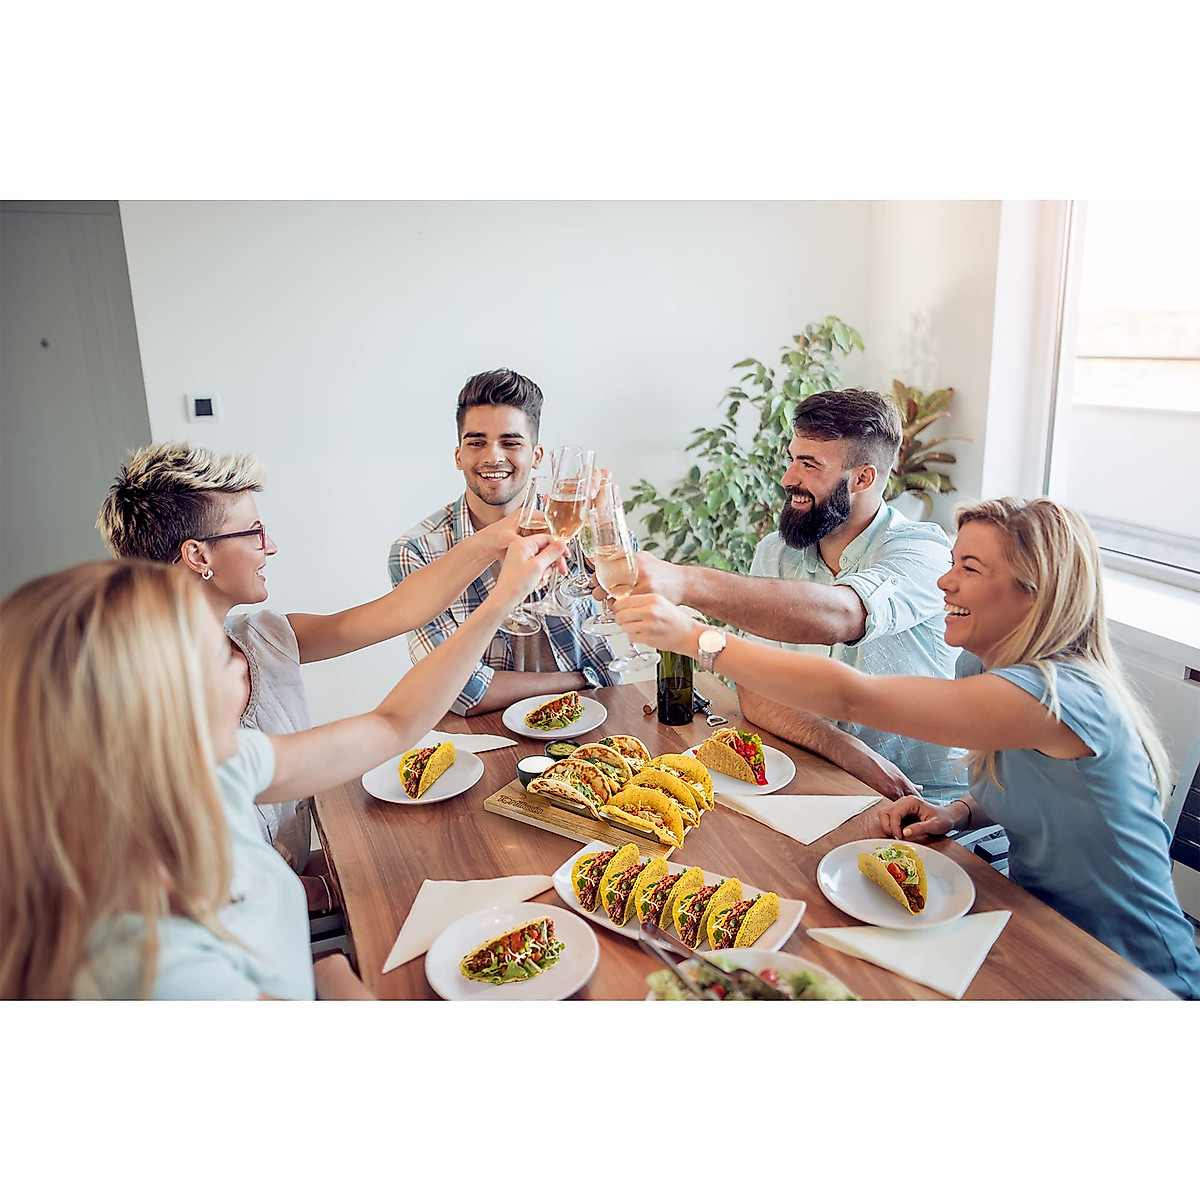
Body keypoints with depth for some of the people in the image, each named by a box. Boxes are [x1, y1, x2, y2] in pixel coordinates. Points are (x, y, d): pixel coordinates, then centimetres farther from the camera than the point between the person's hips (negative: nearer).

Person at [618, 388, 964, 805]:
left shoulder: (922, 550, -12)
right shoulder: (774, 554, 3)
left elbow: (837, 618, -34)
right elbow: (755, 691, -4)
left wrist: (687, 582, -45)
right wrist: (849, 753, -21)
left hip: (925, 801, -4)